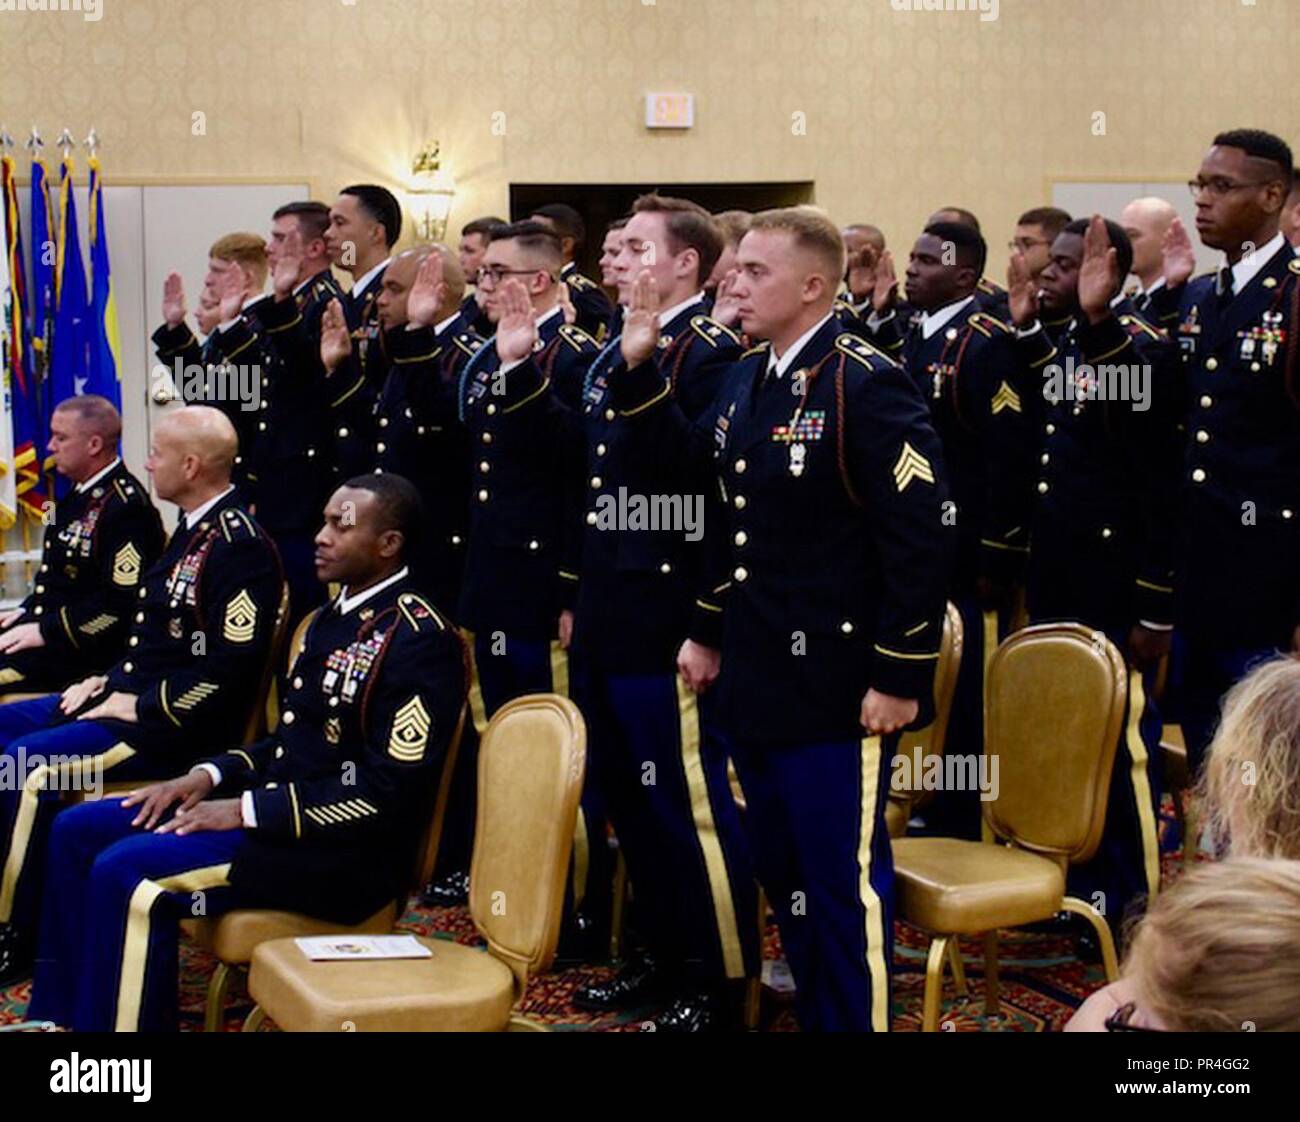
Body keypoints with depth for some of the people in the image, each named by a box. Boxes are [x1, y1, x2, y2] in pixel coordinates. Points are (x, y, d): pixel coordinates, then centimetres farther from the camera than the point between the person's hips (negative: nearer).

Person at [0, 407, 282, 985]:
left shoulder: (241, 547, -19)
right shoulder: (192, 530, 13)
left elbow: (230, 669, -24)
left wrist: (140, 706, -19)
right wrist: (109, 681, 9)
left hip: (174, 729, -11)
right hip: (130, 697, 11)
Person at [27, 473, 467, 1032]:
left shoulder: (420, 640, -15)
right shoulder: (333, 618, 14)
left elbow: (393, 786, -22)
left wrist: (249, 810, -19)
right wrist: (212, 775, 4)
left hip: (346, 849, -10)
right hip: (282, 801, 10)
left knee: (125, 871, -23)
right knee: (78, 830, 5)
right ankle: (63, 1014, 11)